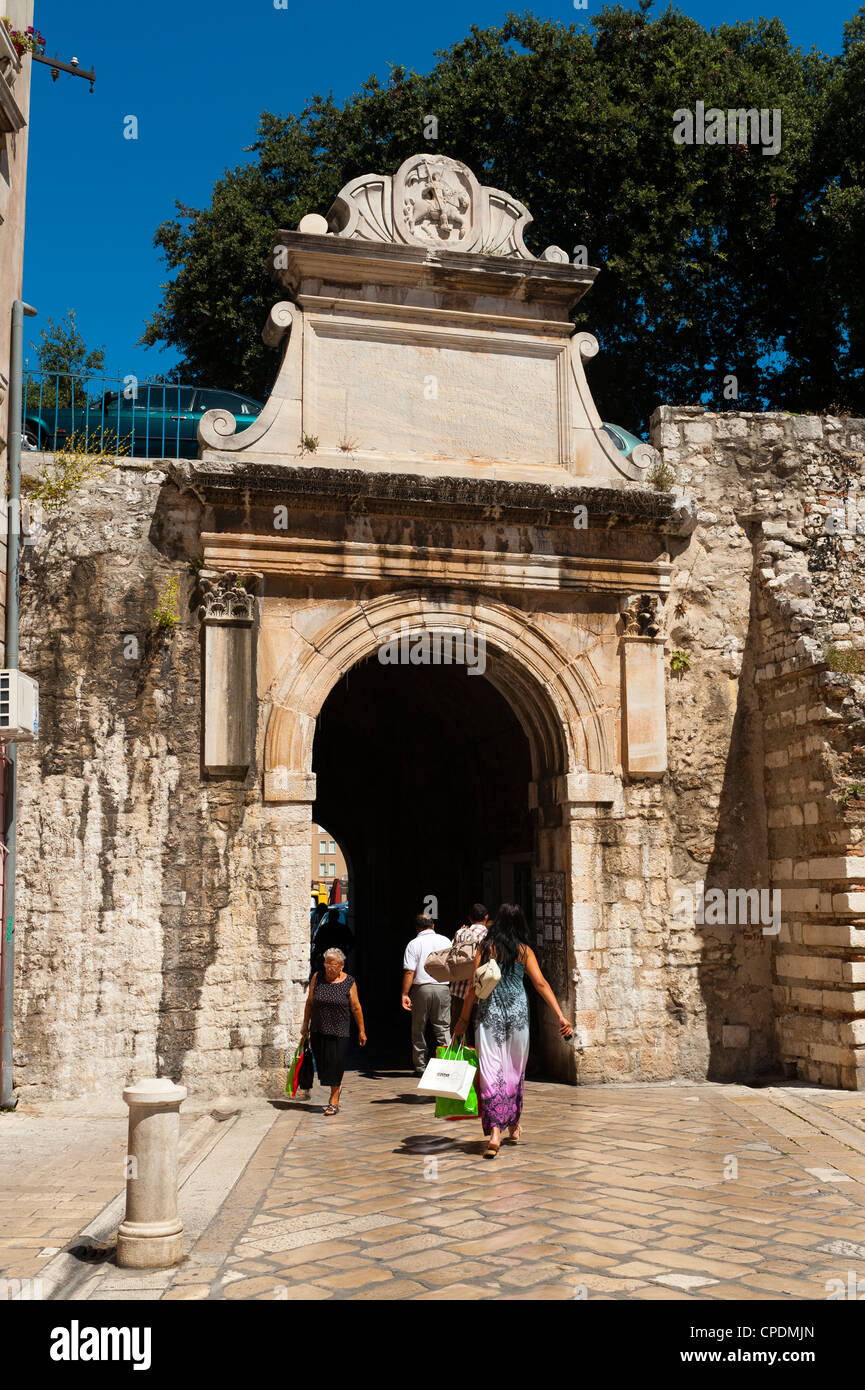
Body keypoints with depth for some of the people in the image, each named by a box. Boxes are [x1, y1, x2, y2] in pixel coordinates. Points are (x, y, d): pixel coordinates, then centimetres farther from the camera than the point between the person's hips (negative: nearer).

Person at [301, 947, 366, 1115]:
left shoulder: (348, 982, -3)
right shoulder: (317, 977, 0)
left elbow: (356, 1008, 1)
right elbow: (309, 1002, 7)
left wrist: (361, 1031, 4)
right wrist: (305, 1025, 7)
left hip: (339, 1031, -2)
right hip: (318, 1030, 2)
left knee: (335, 1063, -5)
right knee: (322, 1063, 7)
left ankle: (334, 1101, 3)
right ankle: (337, 1085, 35)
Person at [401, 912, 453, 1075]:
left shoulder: (414, 944, -4)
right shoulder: (445, 941, 6)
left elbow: (409, 971, -11)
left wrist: (404, 994, -11)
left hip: (421, 988, -2)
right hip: (442, 988, 2)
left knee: (418, 1030, 9)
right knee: (443, 1028, 7)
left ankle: (421, 1067, 13)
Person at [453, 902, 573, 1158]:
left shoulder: (485, 948, -1)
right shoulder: (524, 950, 2)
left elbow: (473, 986, -3)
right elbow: (541, 984, -4)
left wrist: (464, 1018, 5)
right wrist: (561, 1016, -5)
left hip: (489, 1012, -2)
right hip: (517, 1012, 2)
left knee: (490, 1070, -5)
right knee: (515, 1070, 18)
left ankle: (495, 1131, -19)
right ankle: (513, 1126, 32)